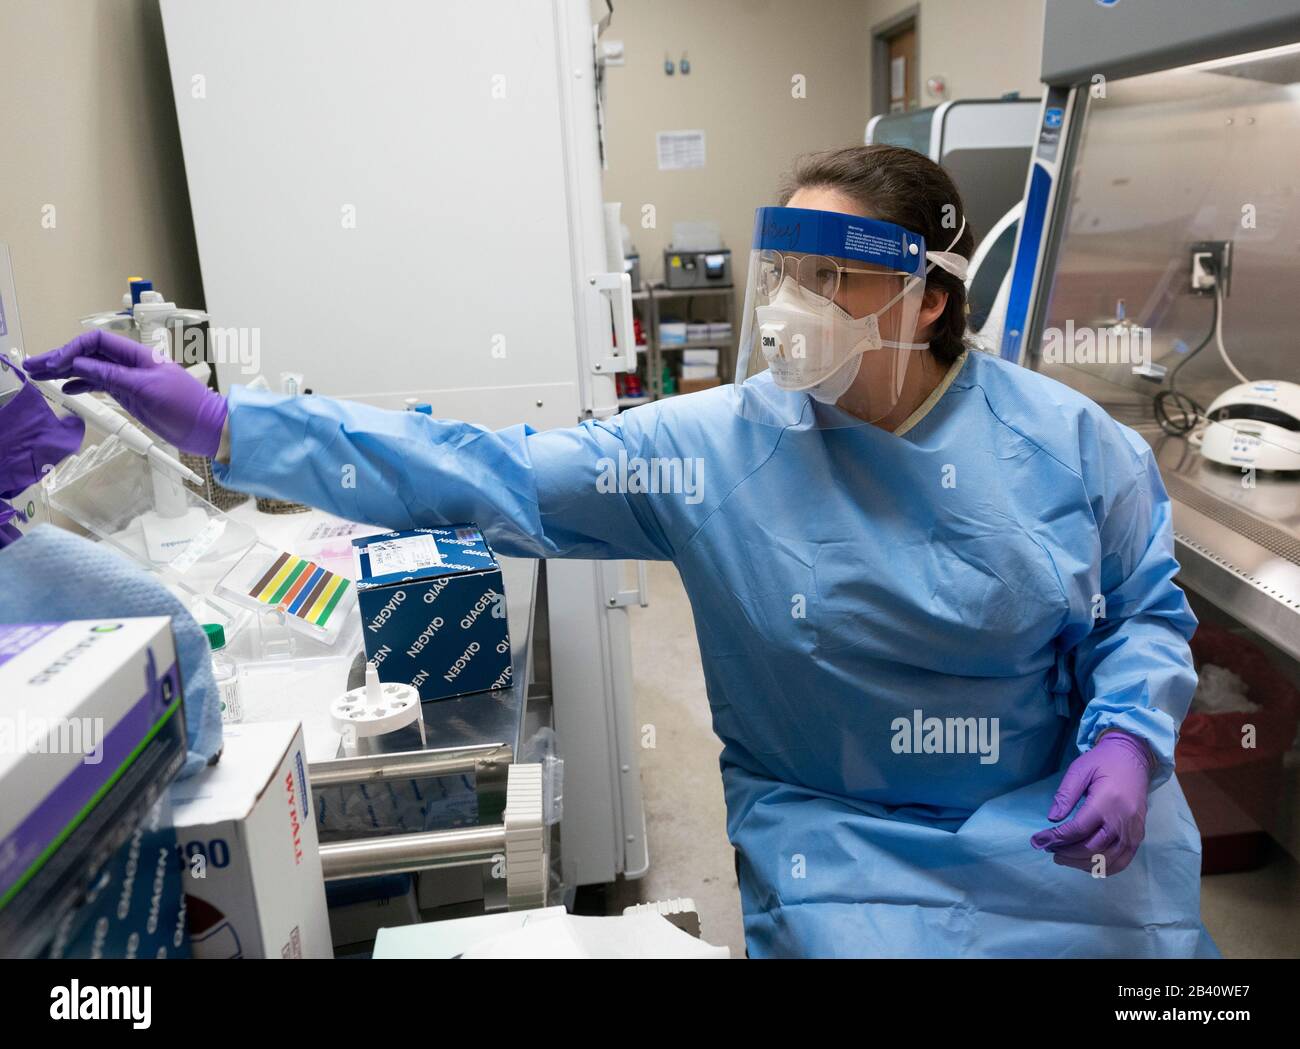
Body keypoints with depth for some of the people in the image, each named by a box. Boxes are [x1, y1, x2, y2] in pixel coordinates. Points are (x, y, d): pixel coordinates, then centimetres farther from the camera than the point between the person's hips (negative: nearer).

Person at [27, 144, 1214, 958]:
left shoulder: (1066, 440, -7)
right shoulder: (716, 446, -13)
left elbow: (1149, 611, 5)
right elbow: (493, 477, -18)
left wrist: (1126, 737, -15)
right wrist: (225, 425, -24)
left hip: (1061, 820, 3)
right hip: (838, 833, -1)